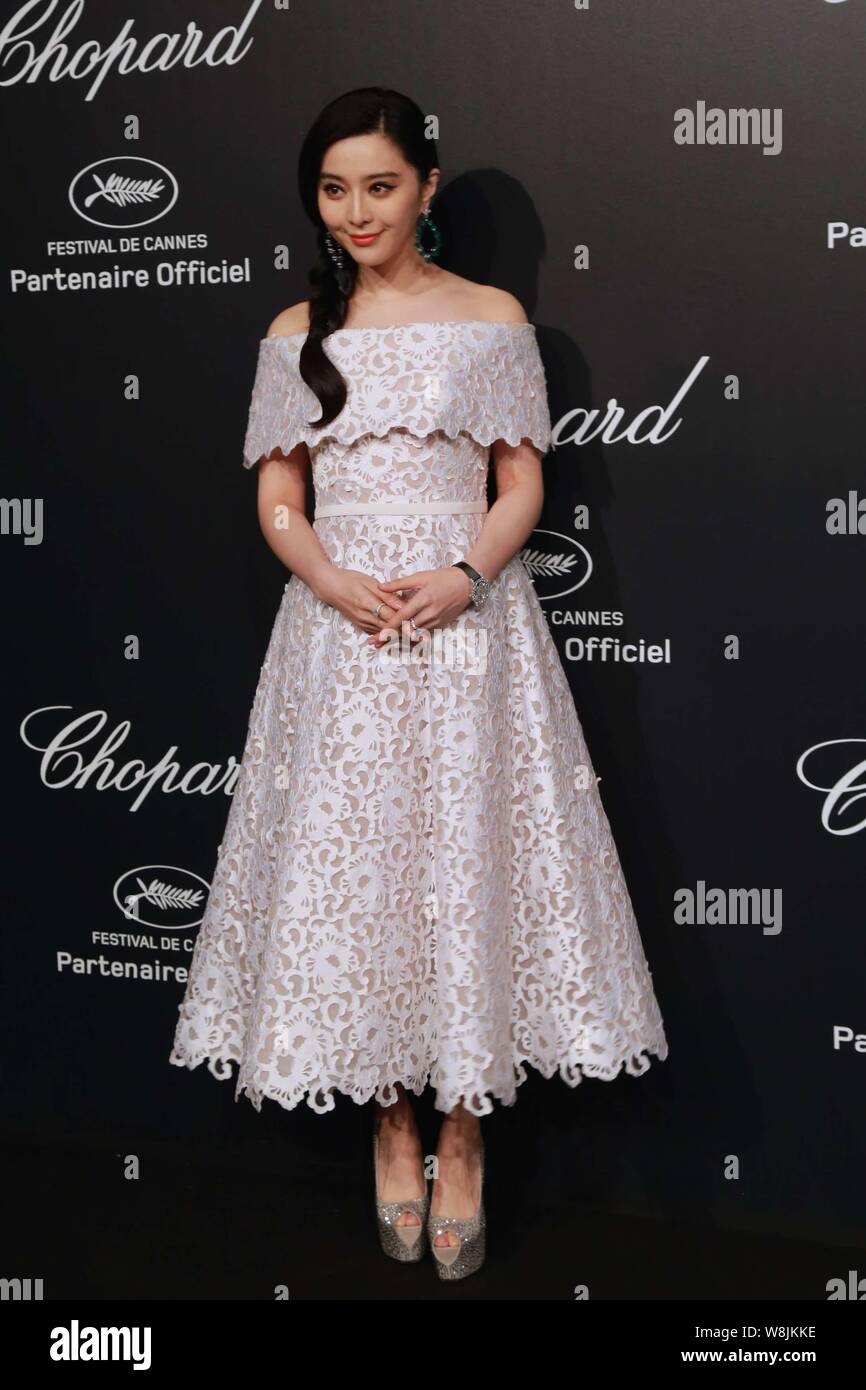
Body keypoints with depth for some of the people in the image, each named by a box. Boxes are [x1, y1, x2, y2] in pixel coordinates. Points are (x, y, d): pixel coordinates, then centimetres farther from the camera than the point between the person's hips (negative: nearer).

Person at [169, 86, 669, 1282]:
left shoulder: (493, 320, 5)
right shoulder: (297, 335, 10)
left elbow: (523, 485, 3)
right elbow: (278, 501, 7)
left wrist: (463, 578, -15)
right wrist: (336, 583, -13)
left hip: (467, 624, -2)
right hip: (339, 629, 2)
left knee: (467, 863, -1)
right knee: (351, 864, 3)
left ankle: (463, 1144, 14)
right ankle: (392, 1127, 20)